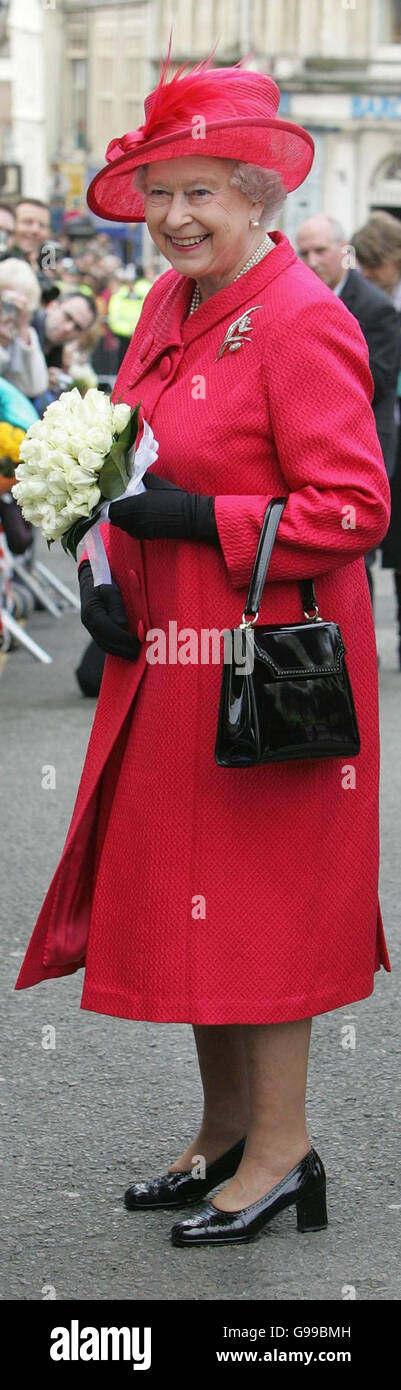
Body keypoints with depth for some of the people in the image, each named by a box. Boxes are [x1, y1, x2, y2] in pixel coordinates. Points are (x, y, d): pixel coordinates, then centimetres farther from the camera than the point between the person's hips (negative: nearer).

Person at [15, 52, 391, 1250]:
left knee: (260, 896, -1)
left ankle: (282, 1150, 11)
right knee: (184, 892, 12)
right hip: (170, 657, 8)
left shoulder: (302, 322, -15)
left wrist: (202, 521, -20)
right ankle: (224, 1136, 24)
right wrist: (109, 571, 4)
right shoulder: (170, 306, 11)